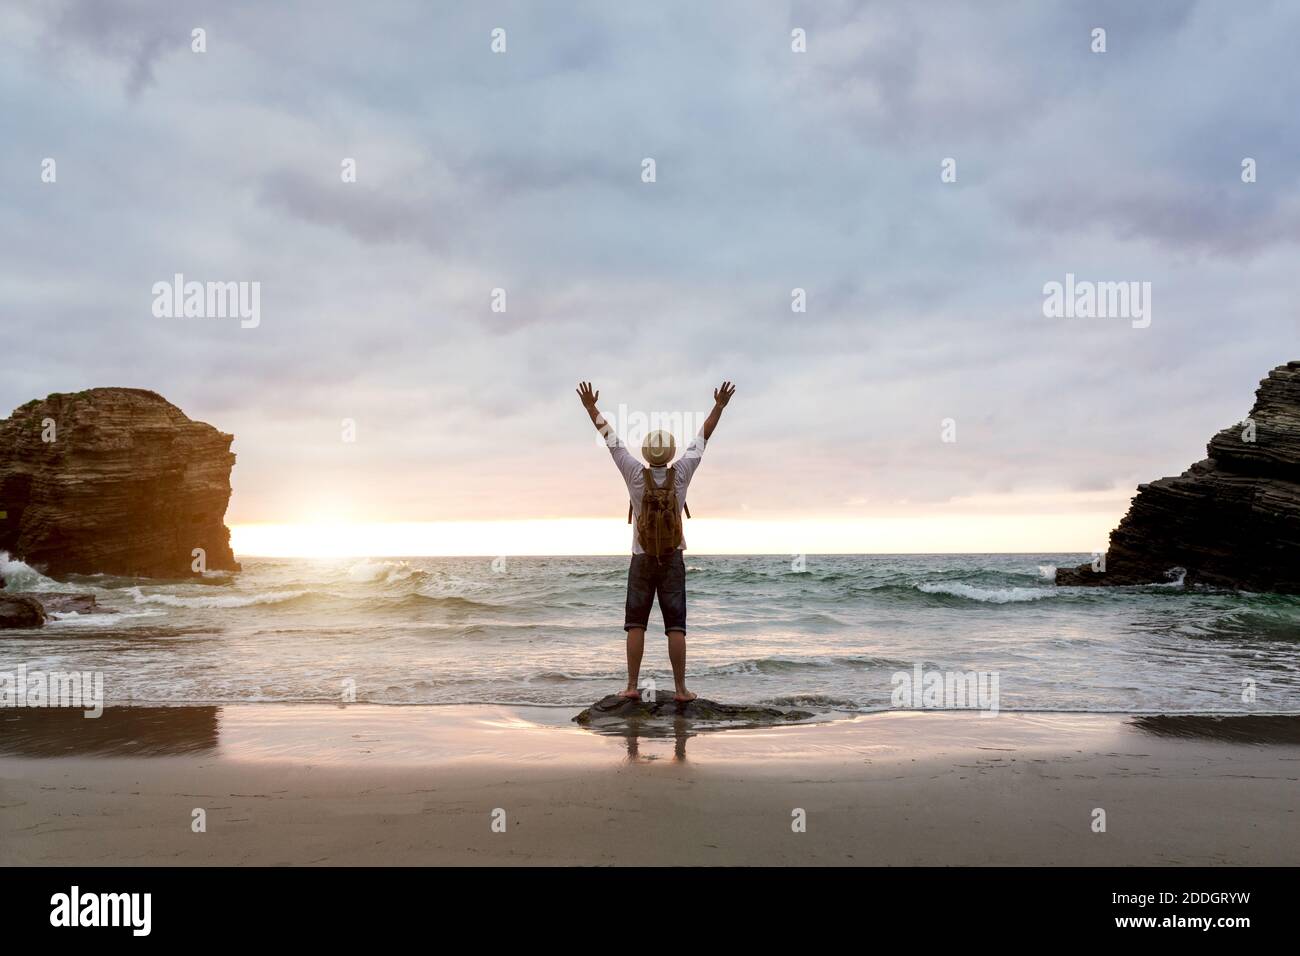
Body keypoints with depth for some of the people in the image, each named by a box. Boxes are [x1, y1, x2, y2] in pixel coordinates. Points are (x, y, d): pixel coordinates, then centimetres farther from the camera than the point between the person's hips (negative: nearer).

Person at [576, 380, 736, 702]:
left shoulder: (636, 475, -9)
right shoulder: (680, 474, -7)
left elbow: (611, 439, -2)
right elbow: (702, 438, 1)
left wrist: (591, 407, 5)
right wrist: (719, 406, 9)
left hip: (642, 559, 0)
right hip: (673, 560, 0)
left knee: (636, 624, 5)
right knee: (676, 627, 0)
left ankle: (632, 686, 1)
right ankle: (680, 689, -1)